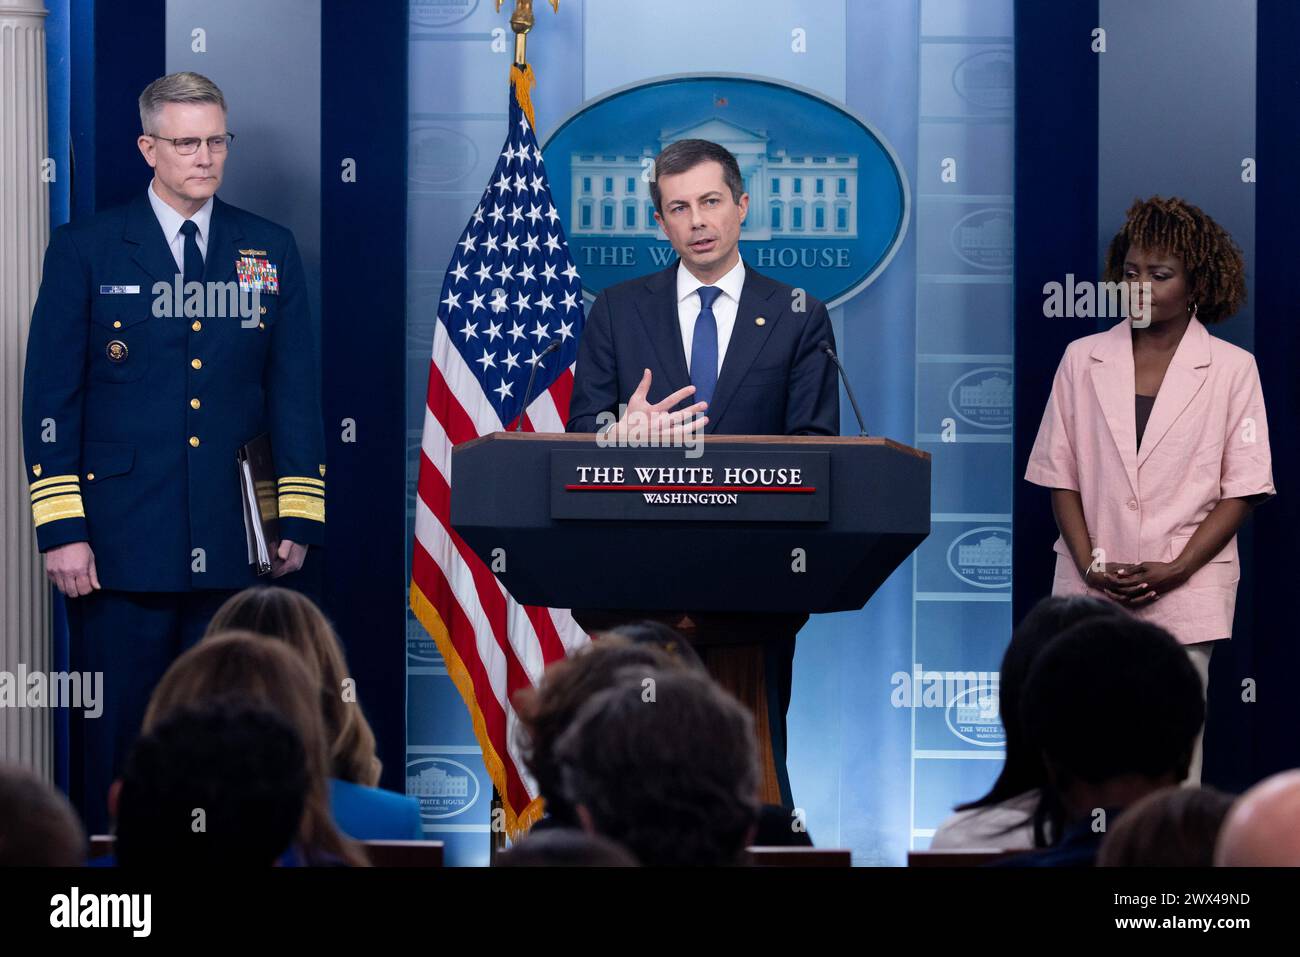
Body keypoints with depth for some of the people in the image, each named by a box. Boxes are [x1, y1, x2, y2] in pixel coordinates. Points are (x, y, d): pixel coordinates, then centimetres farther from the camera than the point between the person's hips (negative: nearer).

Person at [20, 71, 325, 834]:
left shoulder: (270, 252, 10)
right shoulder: (86, 251, 2)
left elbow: (297, 392, 9)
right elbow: (50, 398, -1)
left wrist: (300, 520, 2)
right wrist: (61, 529, -8)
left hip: (235, 543, 2)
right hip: (123, 543, -2)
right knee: (114, 737, 1)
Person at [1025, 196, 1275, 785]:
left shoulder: (1231, 369, 2)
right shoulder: (1083, 360, 8)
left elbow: (1242, 490, 0)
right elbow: (1060, 476, 8)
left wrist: (1175, 571, -10)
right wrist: (1091, 566, -5)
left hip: (1186, 589, -2)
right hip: (1091, 590, 2)